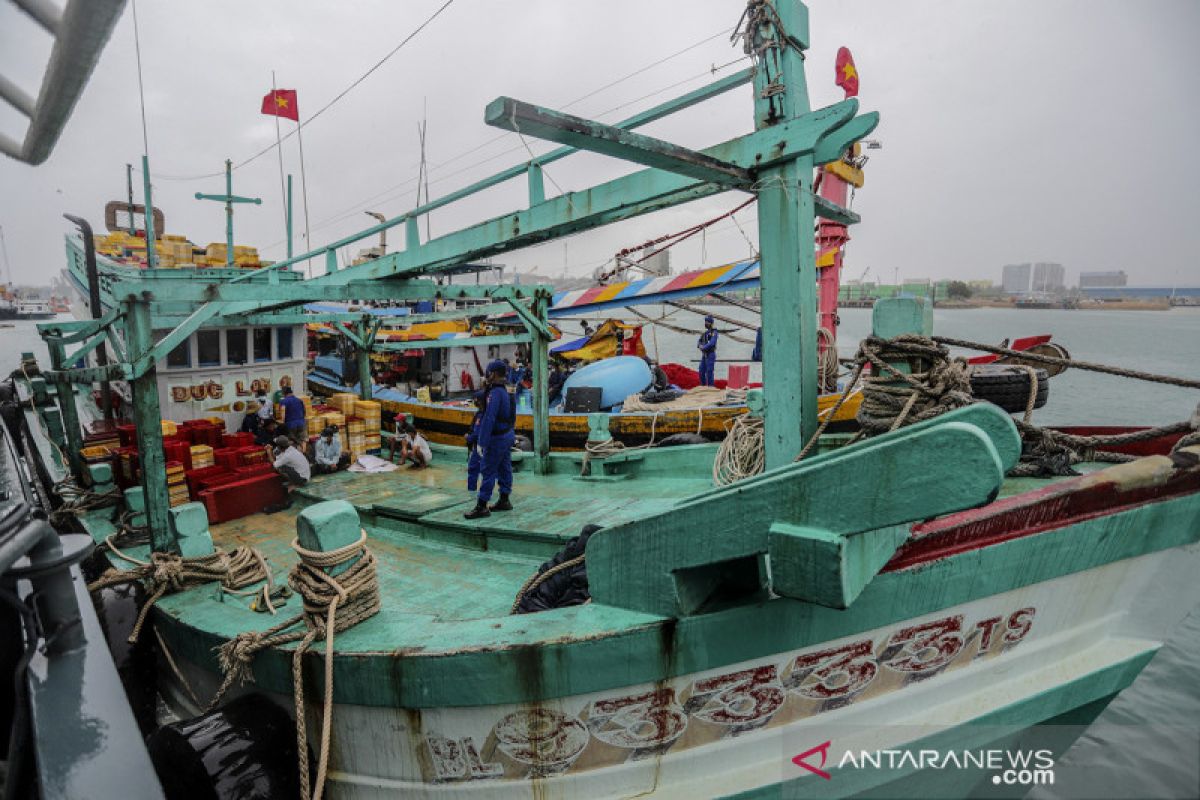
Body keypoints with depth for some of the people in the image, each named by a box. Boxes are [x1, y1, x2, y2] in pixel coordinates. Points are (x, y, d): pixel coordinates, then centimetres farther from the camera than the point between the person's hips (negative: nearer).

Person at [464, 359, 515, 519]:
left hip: (497, 438, -10)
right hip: (507, 434, 10)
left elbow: (489, 419, -26)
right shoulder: (504, 391, 8)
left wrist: (481, 442, -25)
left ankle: (481, 507, -1)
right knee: (504, 469, 14)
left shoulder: (495, 393, -22)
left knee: (488, 472, -5)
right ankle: (504, 501, 22)